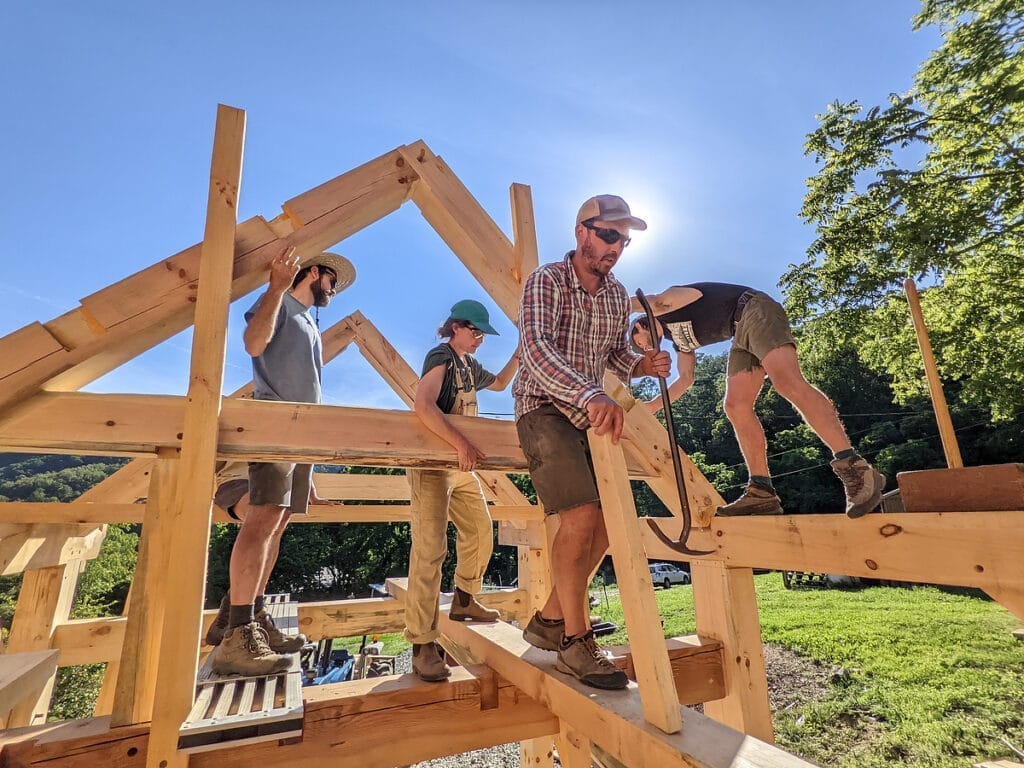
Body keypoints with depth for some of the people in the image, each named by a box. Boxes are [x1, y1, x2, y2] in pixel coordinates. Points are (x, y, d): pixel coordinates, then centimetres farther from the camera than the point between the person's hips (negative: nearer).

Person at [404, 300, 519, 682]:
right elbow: (423, 405, -32)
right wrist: (462, 443, -35)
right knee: (430, 549, -12)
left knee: (480, 531, 17)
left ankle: (463, 601, 37)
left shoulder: (469, 364, 13)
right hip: (432, 463, -9)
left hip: (462, 464, 10)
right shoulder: (441, 356, -14)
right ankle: (423, 646, -4)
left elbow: (498, 383, 32)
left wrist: (518, 355, 19)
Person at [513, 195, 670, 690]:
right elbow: (536, 349, -30)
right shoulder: (546, 281, -13)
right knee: (581, 516, -20)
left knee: (607, 522, 6)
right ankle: (575, 643, 0)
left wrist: (641, 366, -6)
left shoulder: (618, 295, 8)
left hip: (587, 416, 8)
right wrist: (591, 395, -45)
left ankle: (548, 620, 22)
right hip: (544, 409, -7)